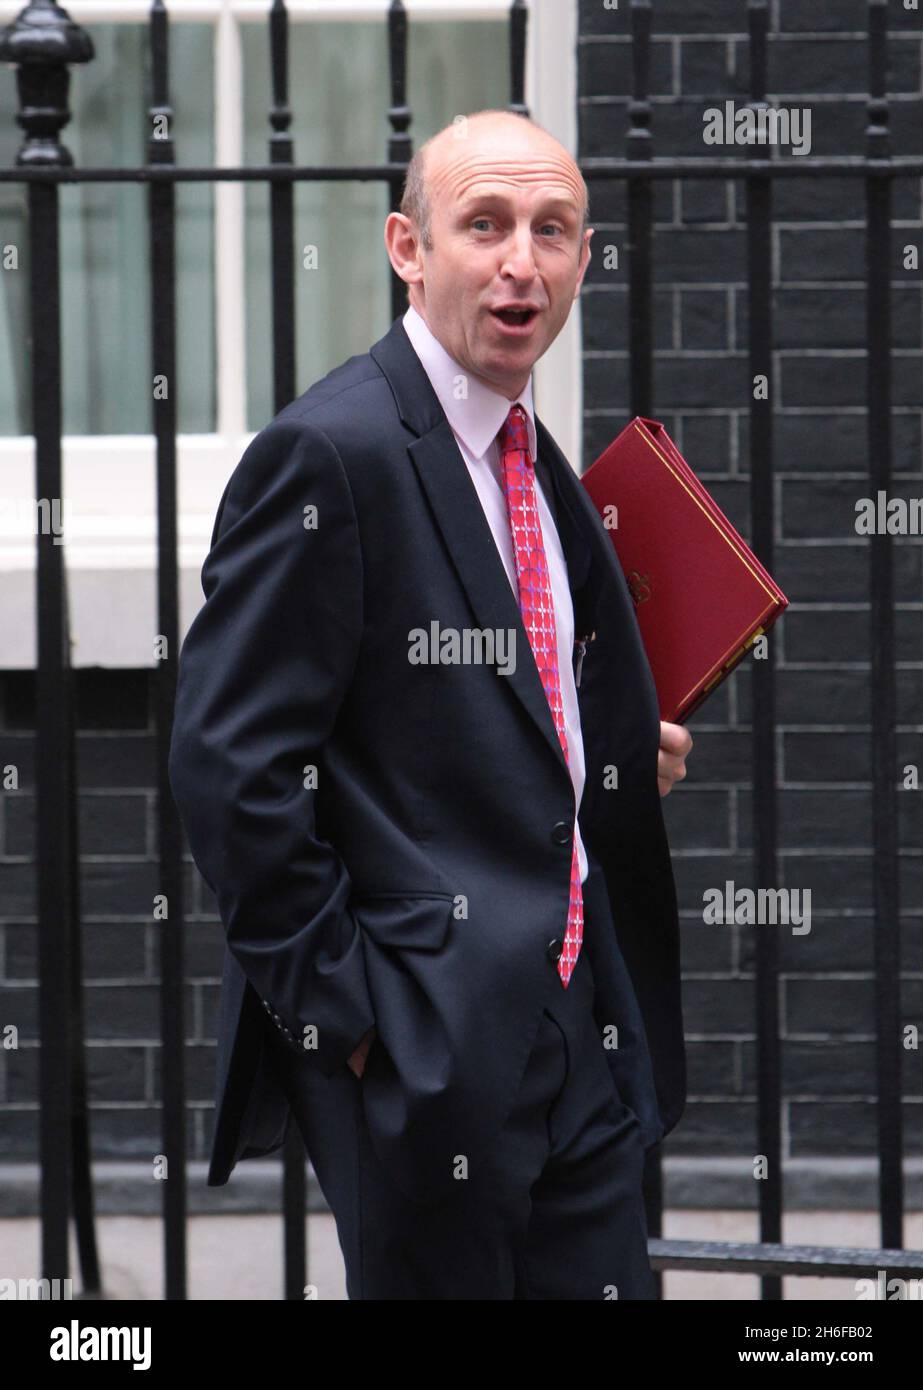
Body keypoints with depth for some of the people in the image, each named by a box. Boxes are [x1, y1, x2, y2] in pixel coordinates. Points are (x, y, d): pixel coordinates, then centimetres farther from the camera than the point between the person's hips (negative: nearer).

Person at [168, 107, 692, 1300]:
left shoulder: (534, 463, 14)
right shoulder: (330, 454, -14)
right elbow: (230, 763, -17)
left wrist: (621, 754, 12)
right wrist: (336, 1009, -16)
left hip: (578, 1023, 8)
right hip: (421, 1046, -8)